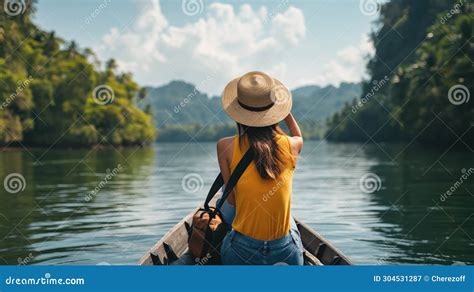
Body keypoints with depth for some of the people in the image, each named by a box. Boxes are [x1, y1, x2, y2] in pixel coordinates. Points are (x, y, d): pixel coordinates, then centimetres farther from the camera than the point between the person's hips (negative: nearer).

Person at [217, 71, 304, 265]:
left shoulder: (226, 147, -10)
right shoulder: (291, 145, -5)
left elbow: (232, 201, -3)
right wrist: (286, 111, 28)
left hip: (241, 252, -2)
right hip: (285, 254, 2)